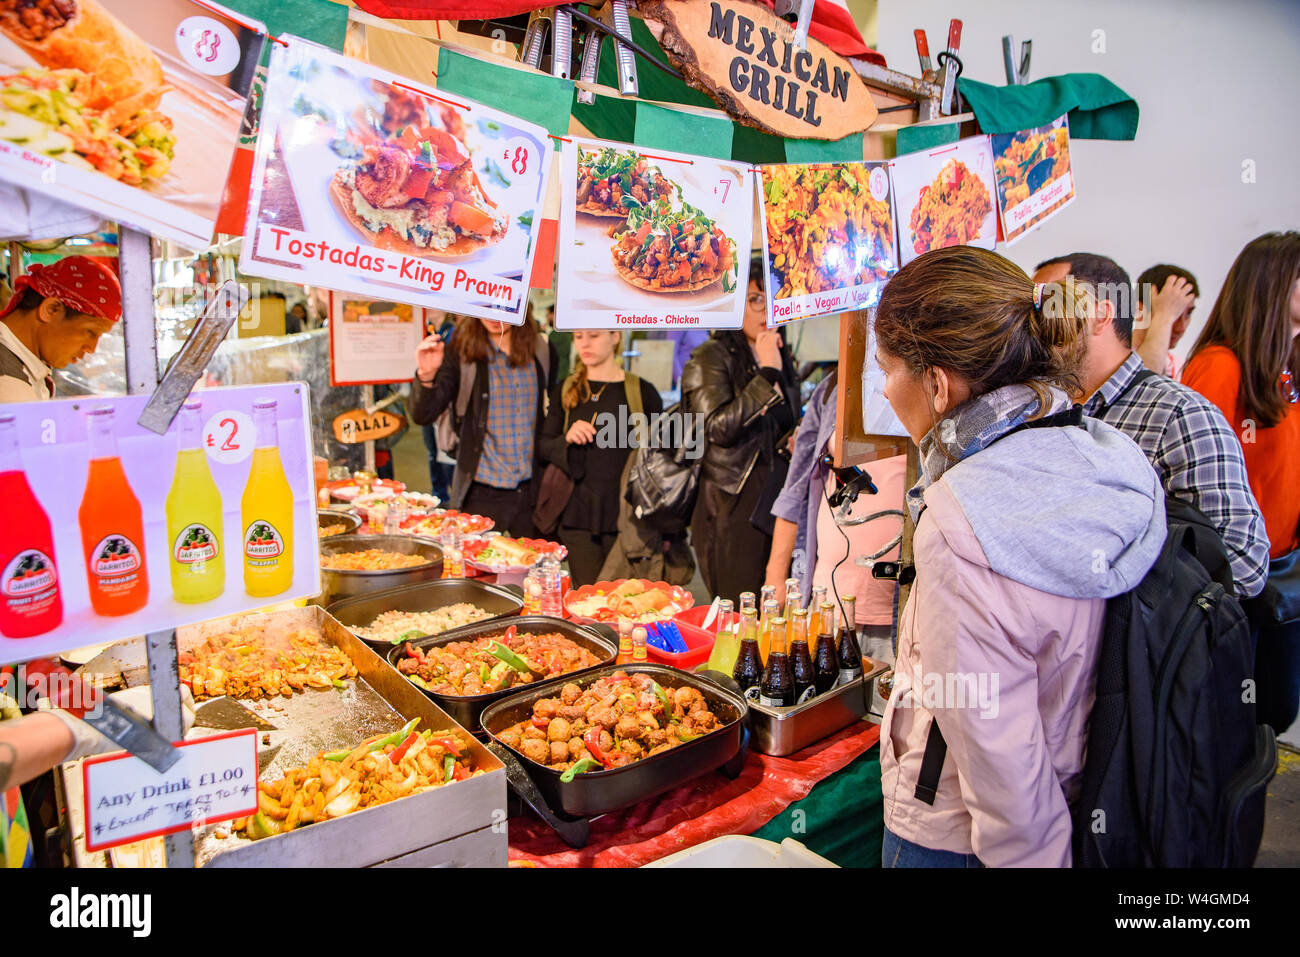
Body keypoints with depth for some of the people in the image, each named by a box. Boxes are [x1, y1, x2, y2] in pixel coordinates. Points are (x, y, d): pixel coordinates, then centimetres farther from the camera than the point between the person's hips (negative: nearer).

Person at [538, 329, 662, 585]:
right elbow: (543, 446, 12)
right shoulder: (565, 391, 10)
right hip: (579, 515, 3)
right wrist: (567, 439, -11)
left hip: (626, 515, -2)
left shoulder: (642, 392, 0)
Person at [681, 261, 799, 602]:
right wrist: (767, 374, -15)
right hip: (731, 502, -6)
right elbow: (719, 427, -18)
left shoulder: (781, 358, 16)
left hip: (774, 497, 6)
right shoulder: (710, 358, -5)